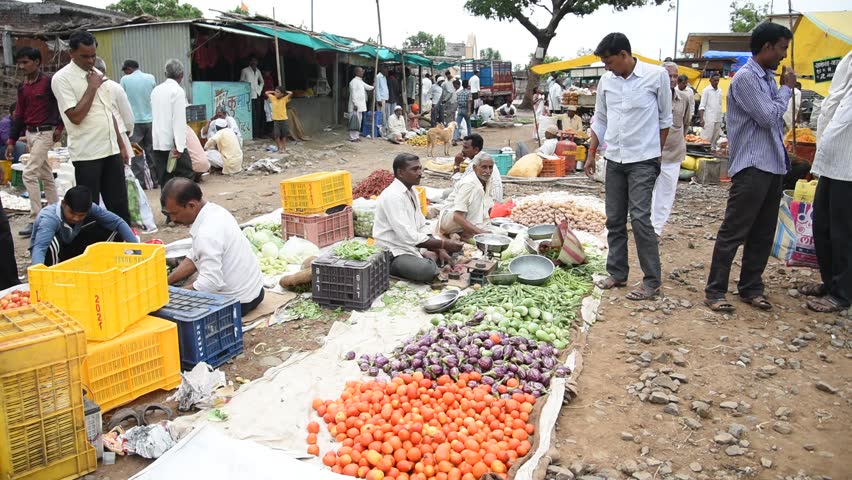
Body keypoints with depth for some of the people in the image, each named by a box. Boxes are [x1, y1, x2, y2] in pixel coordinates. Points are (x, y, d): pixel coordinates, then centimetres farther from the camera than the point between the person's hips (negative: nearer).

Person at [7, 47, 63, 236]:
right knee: (45, 175, 12)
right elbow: (19, 115, 13)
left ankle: (35, 220, -9)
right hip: (30, 133, 8)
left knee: (29, 174, -13)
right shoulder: (22, 87, 11)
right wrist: (11, 141, 10)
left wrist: (59, 126, -13)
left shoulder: (49, 81, -10)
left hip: (45, 133, -8)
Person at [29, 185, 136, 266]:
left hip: (69, 248, 5)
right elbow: (39, 247, -50)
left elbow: (117, 222, -21)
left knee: (110, 229, -13)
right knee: (53, 240, -41)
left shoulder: (90, 209, -23)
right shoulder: (49, 218, -36)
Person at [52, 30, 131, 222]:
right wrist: (92, 87, -11)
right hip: (87, 154, -6)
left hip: (111, 150, 6)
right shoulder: (62, 78, -8)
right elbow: (76, 117, -17)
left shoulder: (98, 75, 12)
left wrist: (121, 145, 15)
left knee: (119, 205, 12)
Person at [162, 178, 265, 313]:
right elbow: (194, 258, 10)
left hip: (238, 302, -9)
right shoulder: (214, 211, 1)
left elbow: (210, 283, -30)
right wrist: (165, 282, 5)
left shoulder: (207, 234, -29)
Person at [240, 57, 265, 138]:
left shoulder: (258, 71, 16)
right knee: (253, 115, -11)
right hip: (250, 95, -5)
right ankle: (254, 134, -10)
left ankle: (258, 133, 10)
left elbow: (262, 82, 27)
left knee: (258, 115, 4)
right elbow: (241, 82, 3)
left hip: (257, 95, 5)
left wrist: (260, 90, 13)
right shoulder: (245, 71, 1)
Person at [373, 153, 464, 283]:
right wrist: (444, 244, -22)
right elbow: (408, 237, -27)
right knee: (426, 269, -35)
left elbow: (422, 227, 12)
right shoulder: (393, 196, -22)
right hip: (393, 255, -9)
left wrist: (440, 250, -2)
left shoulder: (412, 192, 7)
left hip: (412, 247, 9)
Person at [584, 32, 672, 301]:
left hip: (643, 160, -5)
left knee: (640, 218, -10)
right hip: (614, 159, 5)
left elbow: (665, 118, 1)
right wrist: (591, 153, 9)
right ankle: (617, 273, 21)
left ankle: (652, 281, 0)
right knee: (614, 219, 9)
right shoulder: (606, 81, 5)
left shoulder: (656, 76, -7)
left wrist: (657, 153, 3)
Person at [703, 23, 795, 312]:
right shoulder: (746, 78, -11)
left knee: (763, 234, 11)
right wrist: (787, 89, -1)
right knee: (734, 232, -5)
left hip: (773, 166, 9)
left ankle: (751, 287, 21)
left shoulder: (769, 78, 15)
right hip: (751, 167, -9)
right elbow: (769, 117, -15)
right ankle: (715, 291, 1)